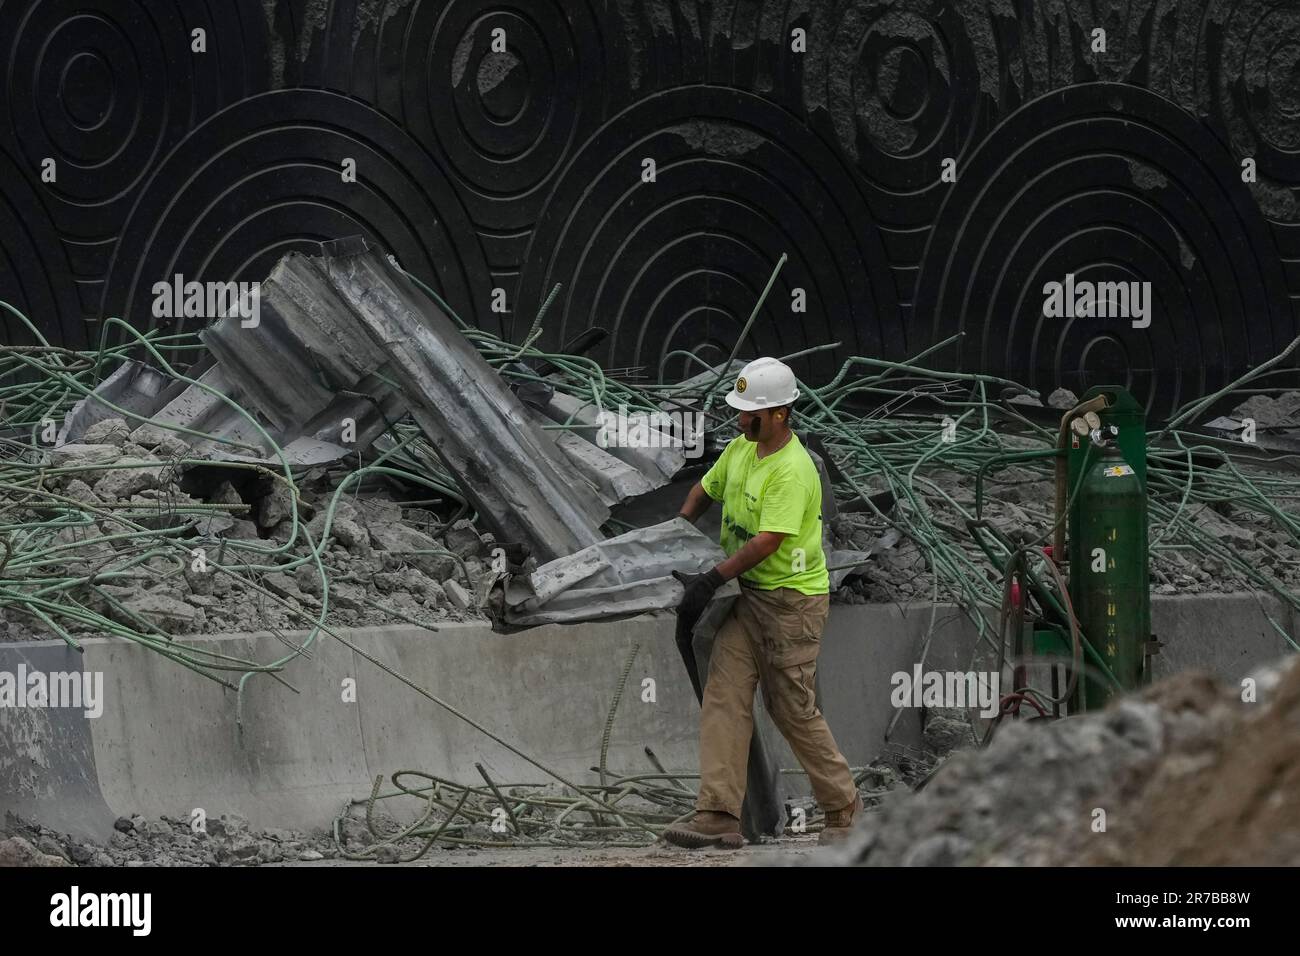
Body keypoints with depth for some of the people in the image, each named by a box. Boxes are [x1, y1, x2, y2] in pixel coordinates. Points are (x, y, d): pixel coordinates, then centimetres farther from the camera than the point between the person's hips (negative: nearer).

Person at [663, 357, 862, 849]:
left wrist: (711, 581, -27)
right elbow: (706, 488, 25)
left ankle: (844, 808, 19)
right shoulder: (739, 449, 5)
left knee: (794, 710, 0)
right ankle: (718, 817, -7)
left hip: (792, 600, -8)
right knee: (723, 697, -3)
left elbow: (767, 541, -28)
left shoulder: (792, 471, -23)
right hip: (747, 593, 9)